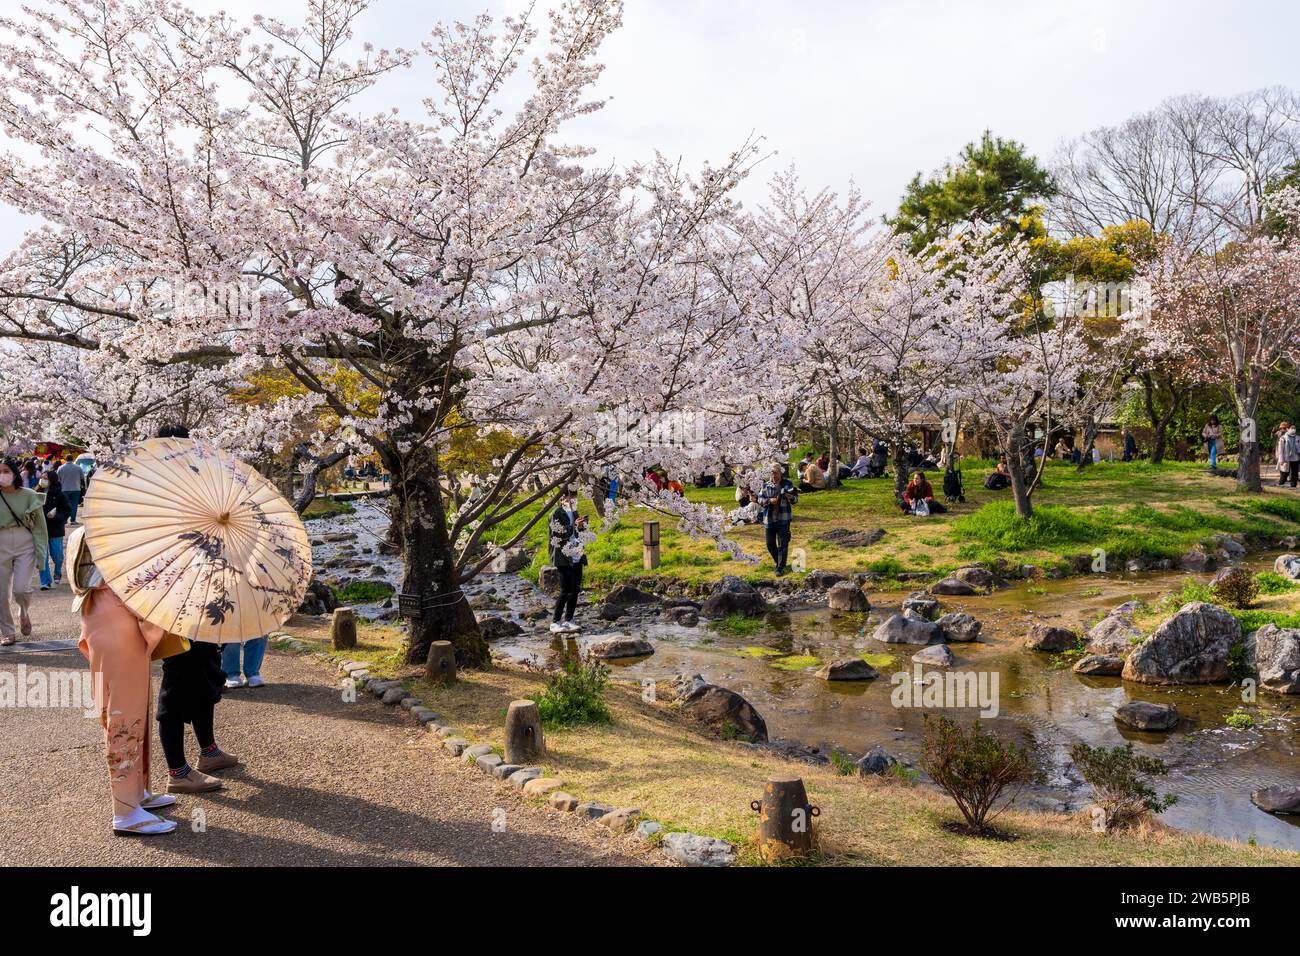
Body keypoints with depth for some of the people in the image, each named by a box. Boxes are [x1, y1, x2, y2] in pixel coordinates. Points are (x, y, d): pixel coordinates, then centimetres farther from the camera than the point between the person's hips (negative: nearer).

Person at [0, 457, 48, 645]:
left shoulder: (29, 496, -2)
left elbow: (39, 527, 2)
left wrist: (40, 554, -3)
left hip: (25, 546, -2)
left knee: (20, 588, -14)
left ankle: (24, 613, 19)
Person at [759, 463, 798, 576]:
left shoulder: (788, 484, -3)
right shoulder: (766, 485, 2)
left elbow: (796, 500, -1)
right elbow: (760, 499, 3)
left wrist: (790, 497, -23)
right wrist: (769, 501, -15)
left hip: (783, 519, -3)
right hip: (769, 519, 3)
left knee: (783, 544, -4)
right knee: (770, 544, 11)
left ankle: (780, 568, 3)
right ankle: (778, 561, 33)